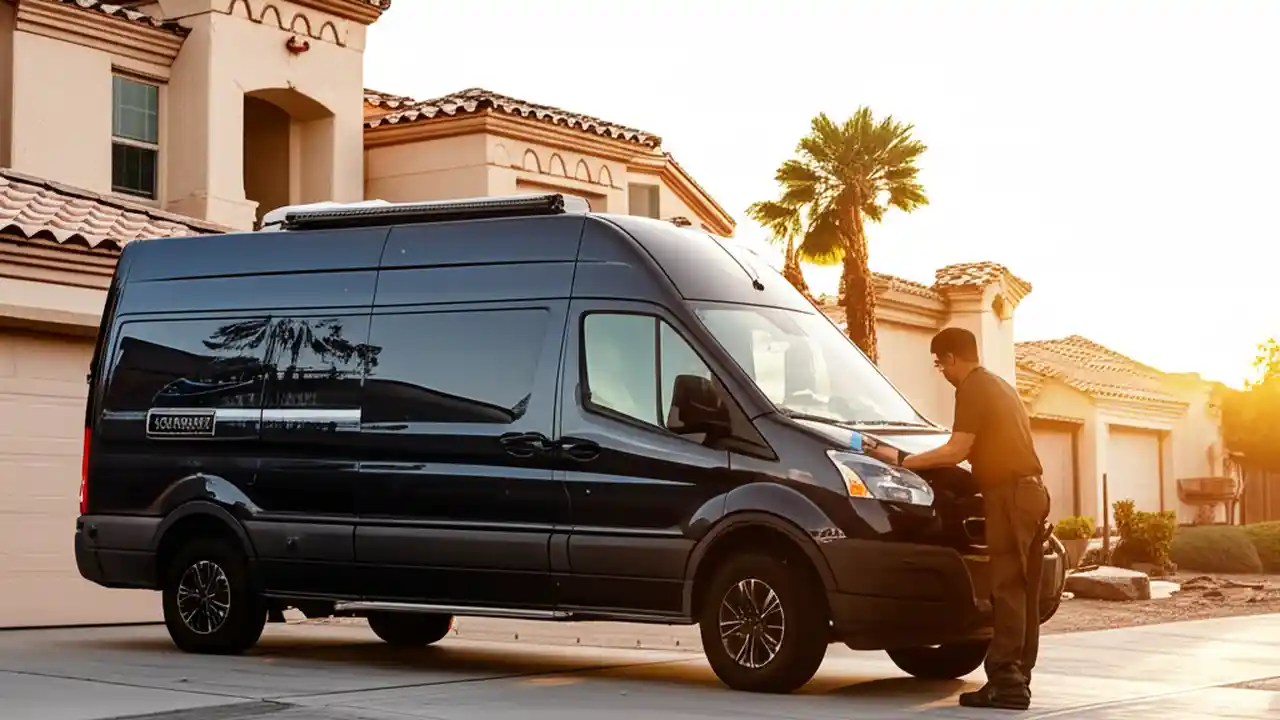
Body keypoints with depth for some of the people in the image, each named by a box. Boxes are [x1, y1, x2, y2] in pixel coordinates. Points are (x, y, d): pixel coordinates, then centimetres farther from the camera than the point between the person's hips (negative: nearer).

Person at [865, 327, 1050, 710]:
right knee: (1023, 590, 8)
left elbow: (956, 451, -14)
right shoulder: (998, 386, 24)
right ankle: (1017, 678, 10)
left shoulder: (972, 389, -7)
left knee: (1007, 589, -12)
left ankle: (1006, 681, -15)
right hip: (1031, 491, 10)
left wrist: (902, 460, -9)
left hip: (1009, 494, -10)